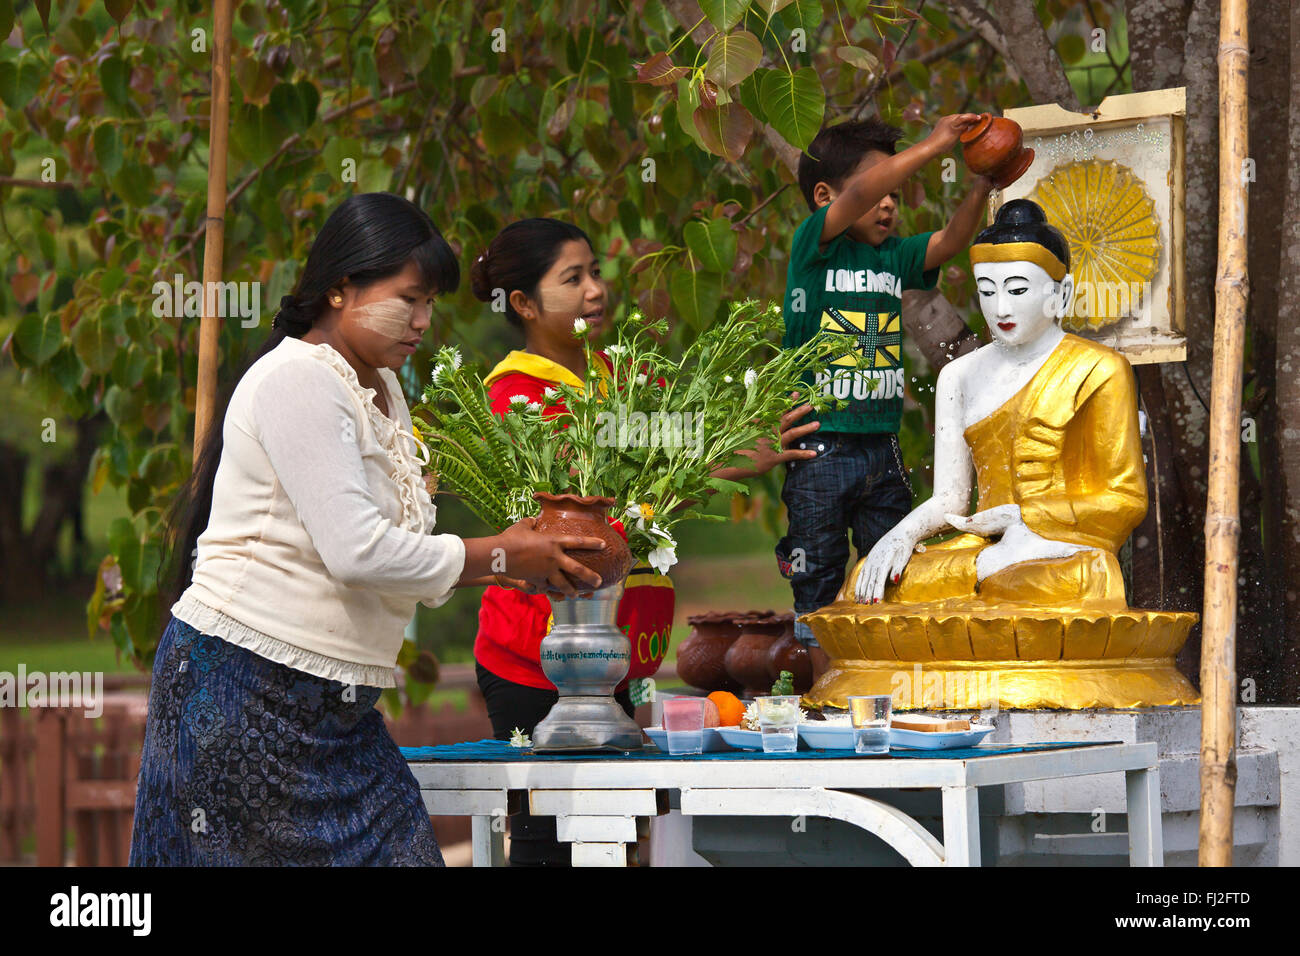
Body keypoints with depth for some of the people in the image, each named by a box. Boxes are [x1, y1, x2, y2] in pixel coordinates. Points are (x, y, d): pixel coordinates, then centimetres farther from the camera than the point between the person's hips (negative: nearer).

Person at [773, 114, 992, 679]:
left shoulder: (894, 257, 10)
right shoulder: (813, 245, -6)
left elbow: (949, 242, -2)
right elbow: (861, 195, -21)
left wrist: (981, 188, -20)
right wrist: (933, 146, -21)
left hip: (881, 448, 5)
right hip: (820, 449, -5)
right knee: (818, 586, 3)